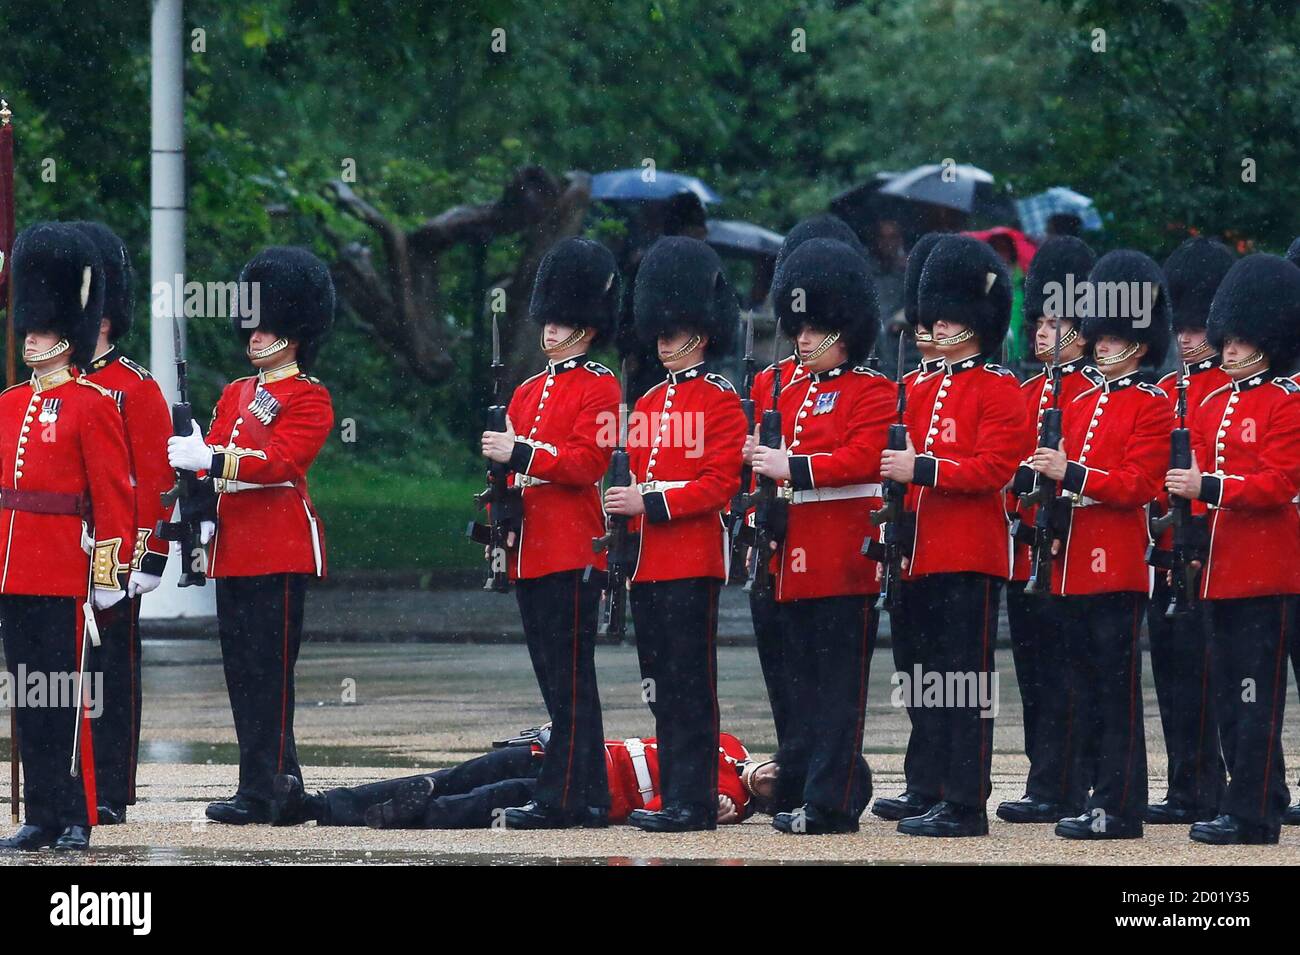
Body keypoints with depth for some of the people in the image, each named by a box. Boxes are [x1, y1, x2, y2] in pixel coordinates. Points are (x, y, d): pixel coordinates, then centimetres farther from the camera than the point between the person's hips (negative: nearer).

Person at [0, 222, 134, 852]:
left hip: (64, 575, -7)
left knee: (66, 700, -5)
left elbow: (113, 494, -9)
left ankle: (76, 821, -1)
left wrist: (109, 572, -13)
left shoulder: (92, 405, -5)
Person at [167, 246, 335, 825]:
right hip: (235, 547, 8)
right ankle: (274, 783, 12)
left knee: (268, 669, -9)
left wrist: (214, 459, -28)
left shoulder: (309, 399, -4)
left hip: (281, 544, -8)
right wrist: (190, 452, -9)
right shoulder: (236, 395, 19)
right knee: (242, 669, 7)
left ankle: (264, 793, -10)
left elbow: (280, 461, -18)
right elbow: (212, 459, 14)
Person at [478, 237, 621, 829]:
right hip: (531, 551, 8)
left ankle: (562, 801, -9)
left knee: (569, 679, -8)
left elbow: (589, 462, -15)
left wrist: (520, 453, -20)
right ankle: (587, 797, 13)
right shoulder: (530, 391, 19)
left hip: (572, 552, -8)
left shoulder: (599, 388, -4)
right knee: (557, 680, 9)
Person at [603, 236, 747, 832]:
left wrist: (650, 502, -18)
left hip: (692, 564, -8)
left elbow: (720, 485, -13)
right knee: (661, 687, 8)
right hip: (649, 563, 8)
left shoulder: (721, 402, -6)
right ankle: (675, 797, 12)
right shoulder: (650, 403, 17)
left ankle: (693, 801, -6)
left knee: (690, 685, -7)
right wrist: (625, 510, 10)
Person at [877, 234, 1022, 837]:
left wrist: (922, 467, -20)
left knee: (966, 680, -6)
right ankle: (935, 793, 15)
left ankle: (966, 806, -6)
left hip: (970, 559, -8)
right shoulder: (925, 391, 17)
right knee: (927, 681, 9)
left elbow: (995, 469, -15)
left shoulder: (998, 390, -5)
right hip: (924, 556, 8)